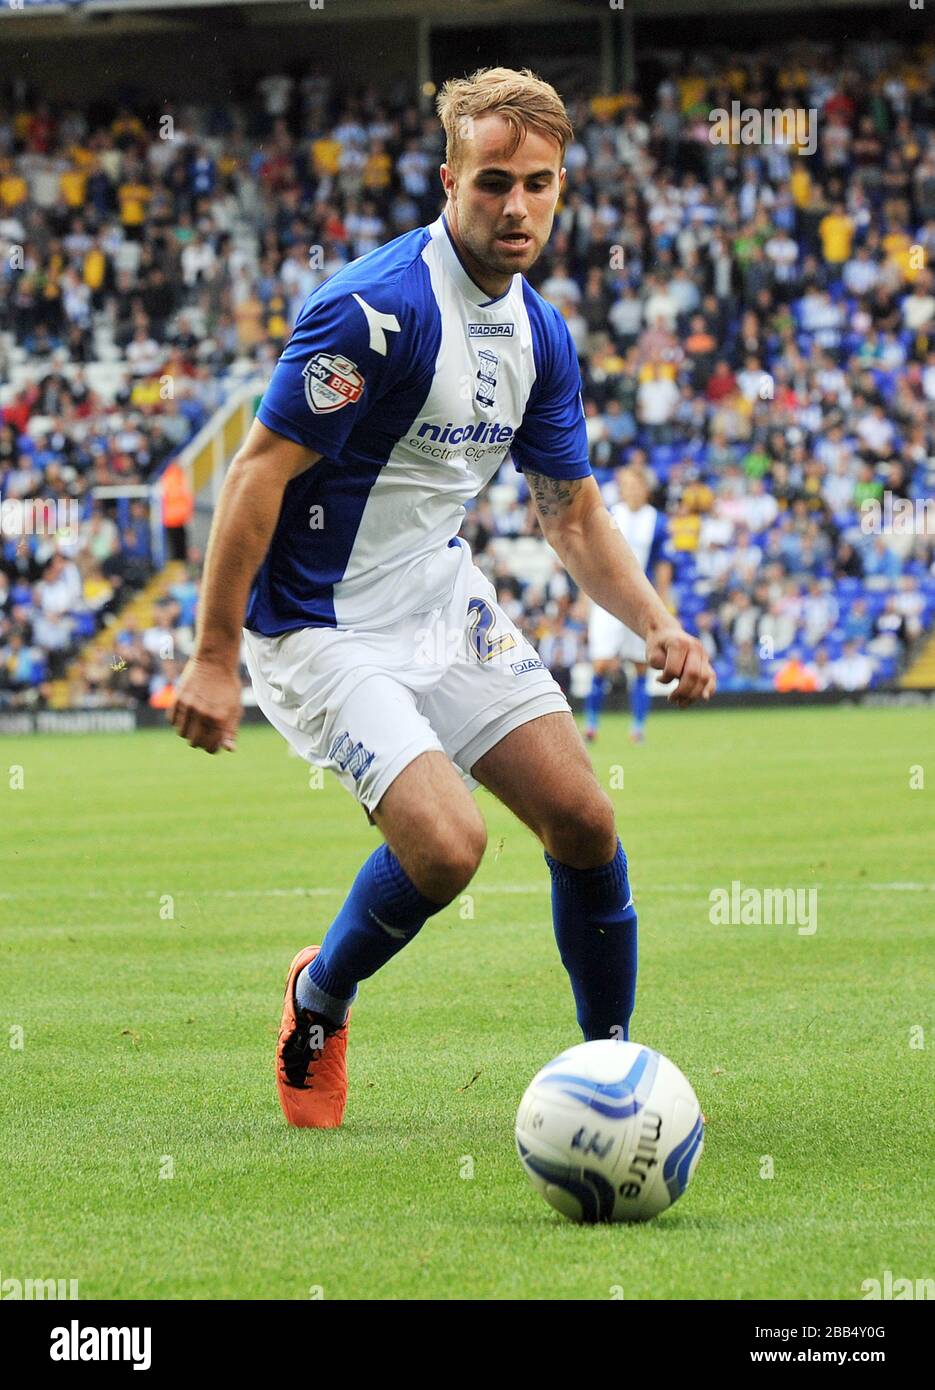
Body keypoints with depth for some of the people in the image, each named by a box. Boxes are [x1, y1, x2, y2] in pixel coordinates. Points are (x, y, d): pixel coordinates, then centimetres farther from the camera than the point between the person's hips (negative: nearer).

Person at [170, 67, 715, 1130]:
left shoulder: (540, 335, 4)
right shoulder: (378, 309, -22)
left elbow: (573, 515, 14)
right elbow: (258, 470, -21)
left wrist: (655, 622, -3)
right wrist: (214, 657, -22)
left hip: (446, 604, 8)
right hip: (322, 629, -8)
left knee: (583, 822, -1)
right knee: (446, 843, -22)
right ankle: (320, 1001, 8)